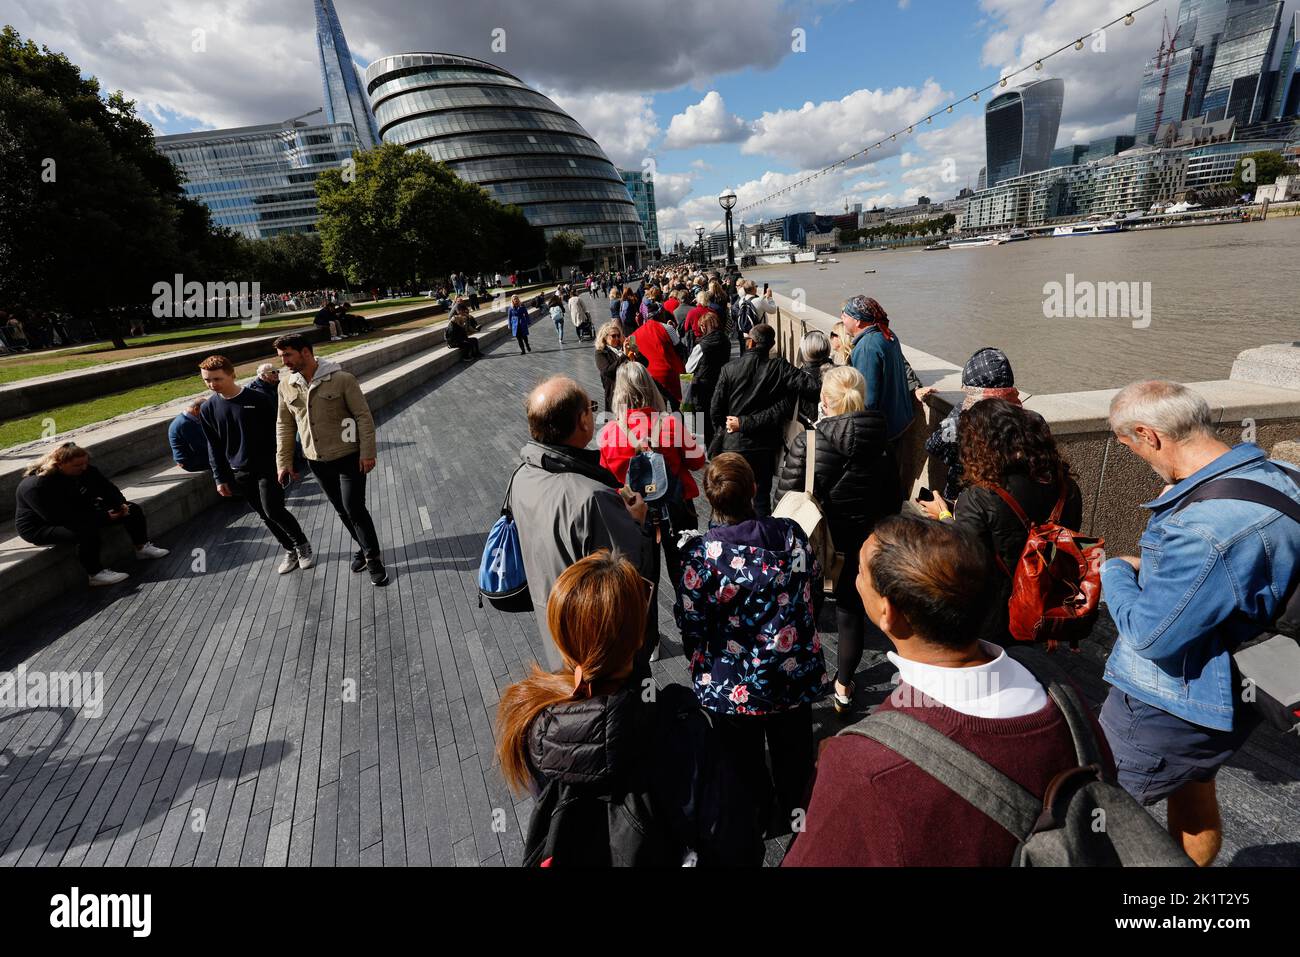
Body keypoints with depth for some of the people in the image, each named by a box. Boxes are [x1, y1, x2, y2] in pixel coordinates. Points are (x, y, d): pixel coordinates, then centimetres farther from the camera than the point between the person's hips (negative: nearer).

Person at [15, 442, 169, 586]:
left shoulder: (85, 470, -7)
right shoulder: (36, 486, -29)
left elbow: (107, 488, 4)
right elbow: (61, 516, -33)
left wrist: (121, 504, -17)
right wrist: (103, 518, -32)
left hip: (82, 512, 8)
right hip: (42, 527, -8)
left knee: (132, 509, 0)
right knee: (87, 531, -39)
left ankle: (142, 547, 11)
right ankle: (96, 574, -28)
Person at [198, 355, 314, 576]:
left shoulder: (259, 400, -12)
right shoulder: (208, 409, 0)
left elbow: (277, 434, -5)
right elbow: (214, 447, 7)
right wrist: (220, 478, 6)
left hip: (268, 467, -4)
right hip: (239, 473, 4)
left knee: (273, 510, -12)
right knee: (264, 515, 9)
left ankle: (302, 545, 11)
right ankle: (290, 551, 25)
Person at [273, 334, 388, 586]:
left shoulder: (342, 379, -14)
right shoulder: (286, 386, 1)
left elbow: (364, 417, -13)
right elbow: (285, 425, 9)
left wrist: (367, 453, -16)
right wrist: (284, 461, 8)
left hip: (349, 458, -5)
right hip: (317, 462, 5)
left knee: (355, 510, -4)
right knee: (342, 510, 15)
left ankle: (373, 558, 13)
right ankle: (362, 546, 36)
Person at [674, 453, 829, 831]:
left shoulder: (700, 552, -24)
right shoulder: (790, 534, -14)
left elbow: (690, 622, -16)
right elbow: (814, 581, 3)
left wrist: (701, 663, 4)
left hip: (735, 683, -2)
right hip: (795, 673, 3)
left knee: (744, 757, 23)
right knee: (792, 750, 26)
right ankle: (791, 812, 49)